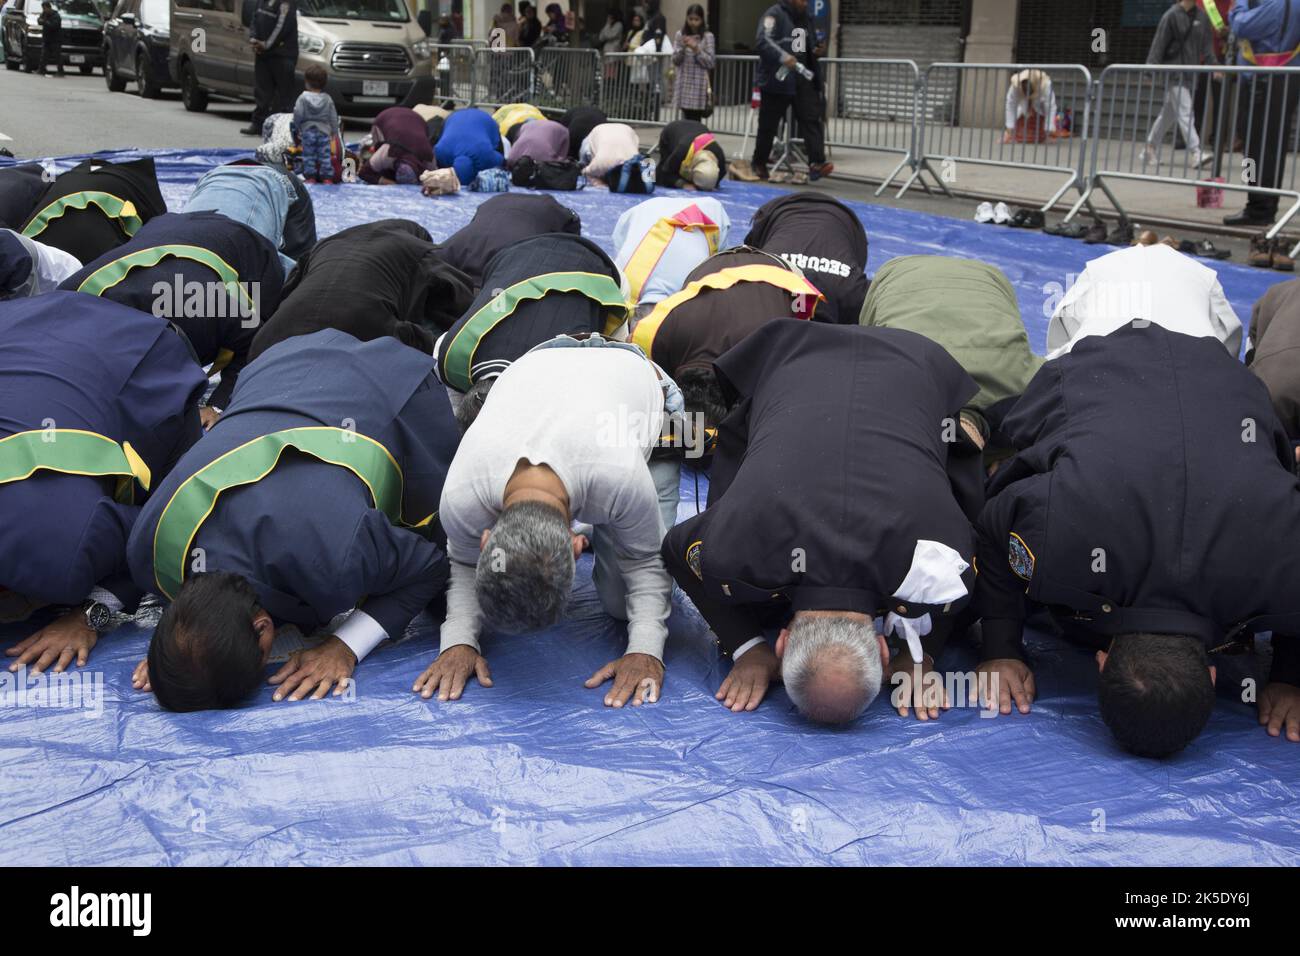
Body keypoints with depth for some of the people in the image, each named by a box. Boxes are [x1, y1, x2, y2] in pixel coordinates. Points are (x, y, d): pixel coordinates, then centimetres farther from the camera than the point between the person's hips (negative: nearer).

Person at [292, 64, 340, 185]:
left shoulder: (303, 97, -6)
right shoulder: (328, 98, 2)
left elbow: (298, 114, -10)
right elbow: (333, 117, 5)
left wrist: (297, 128, 6)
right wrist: (334, 132, 15)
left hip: (307, 131, -2)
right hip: (324, 131, 2)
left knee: (308, 156, 6)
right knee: (325, 155, 5)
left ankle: (310, 177, 4)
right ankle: (327, 177, 4)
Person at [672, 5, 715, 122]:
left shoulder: (707, 36, -1)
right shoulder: (680, 35, 7)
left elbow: (710, 63, -4)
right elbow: (675, 61, 5)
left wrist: (696, 49, -15)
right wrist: (682, 48, -12)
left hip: (699, 85, -3)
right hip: (684, 85, 3)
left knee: (695, 121, -8)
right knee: (688, 120, 5)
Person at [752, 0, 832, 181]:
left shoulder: (806, 18, 17)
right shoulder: (774, 15, -7)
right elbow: (763, 41, -22)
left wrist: (816, 51, 10)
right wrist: (783, 57, -35)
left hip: (803, 79, 6)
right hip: (777, 79, -6)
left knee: (812, 119, -9)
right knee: (768, 124, 5)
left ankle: (817, 163, -16)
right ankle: (759, 164, 22)